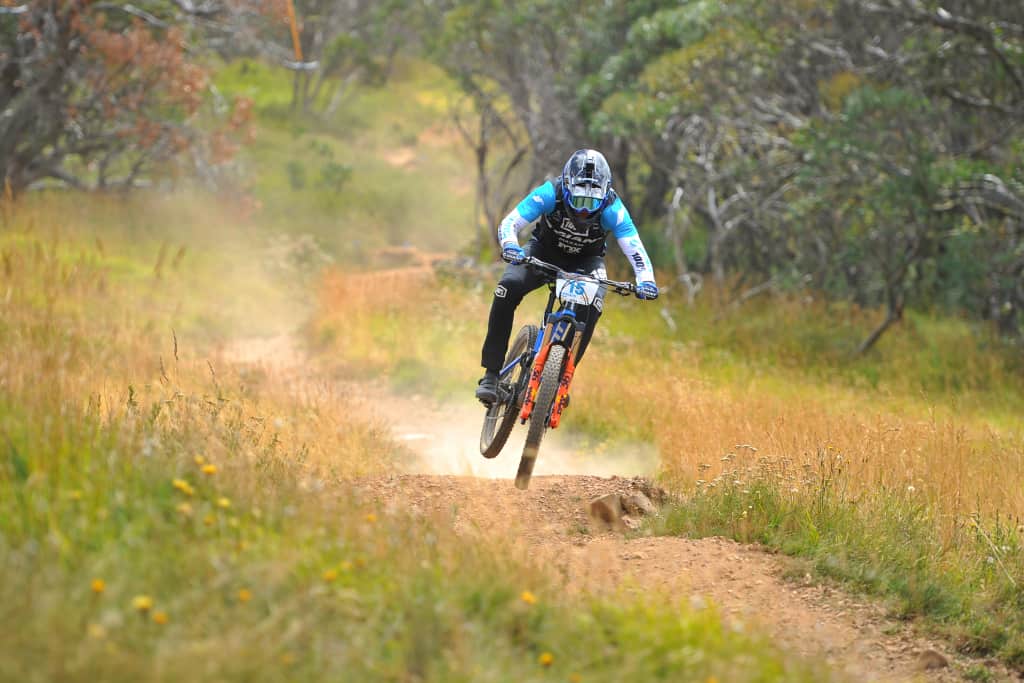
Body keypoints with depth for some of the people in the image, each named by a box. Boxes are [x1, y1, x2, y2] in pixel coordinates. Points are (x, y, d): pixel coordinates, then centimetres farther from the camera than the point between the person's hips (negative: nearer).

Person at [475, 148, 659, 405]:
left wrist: (646, 280, -52)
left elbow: (635, 250, -33)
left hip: (585, 262, 0)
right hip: (544, 252, 0)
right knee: (508, 287, -28)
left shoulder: (612, 208, -30)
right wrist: (510, 246, -54)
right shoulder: (551, 193, -30)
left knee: (593, 304, -32)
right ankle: (491, 375, -18)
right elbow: (510, 223, -32)